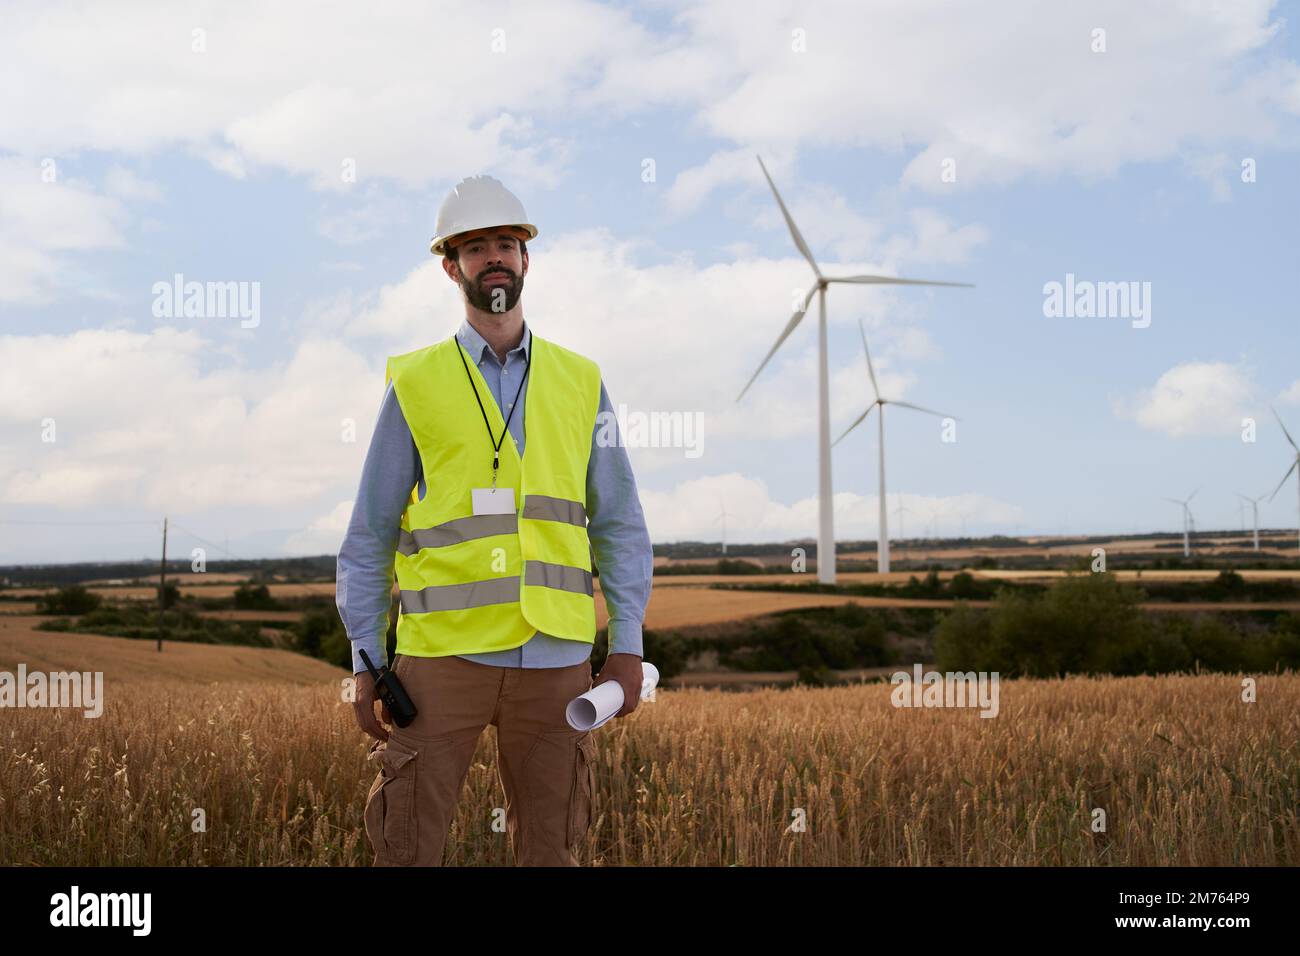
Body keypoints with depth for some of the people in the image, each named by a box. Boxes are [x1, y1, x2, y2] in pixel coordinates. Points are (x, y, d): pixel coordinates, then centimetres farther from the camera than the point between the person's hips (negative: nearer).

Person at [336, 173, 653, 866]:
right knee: (407, 848, -2)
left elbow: (620, 527, 11)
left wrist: (628, 645, 3)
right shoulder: (415, 385, 4)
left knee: (549, 851, 8)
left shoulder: (579, 383, 10)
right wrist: (366, 663, 1)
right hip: (442, 653, -2)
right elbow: (369, 536, 6)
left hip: (554, 657, 2)